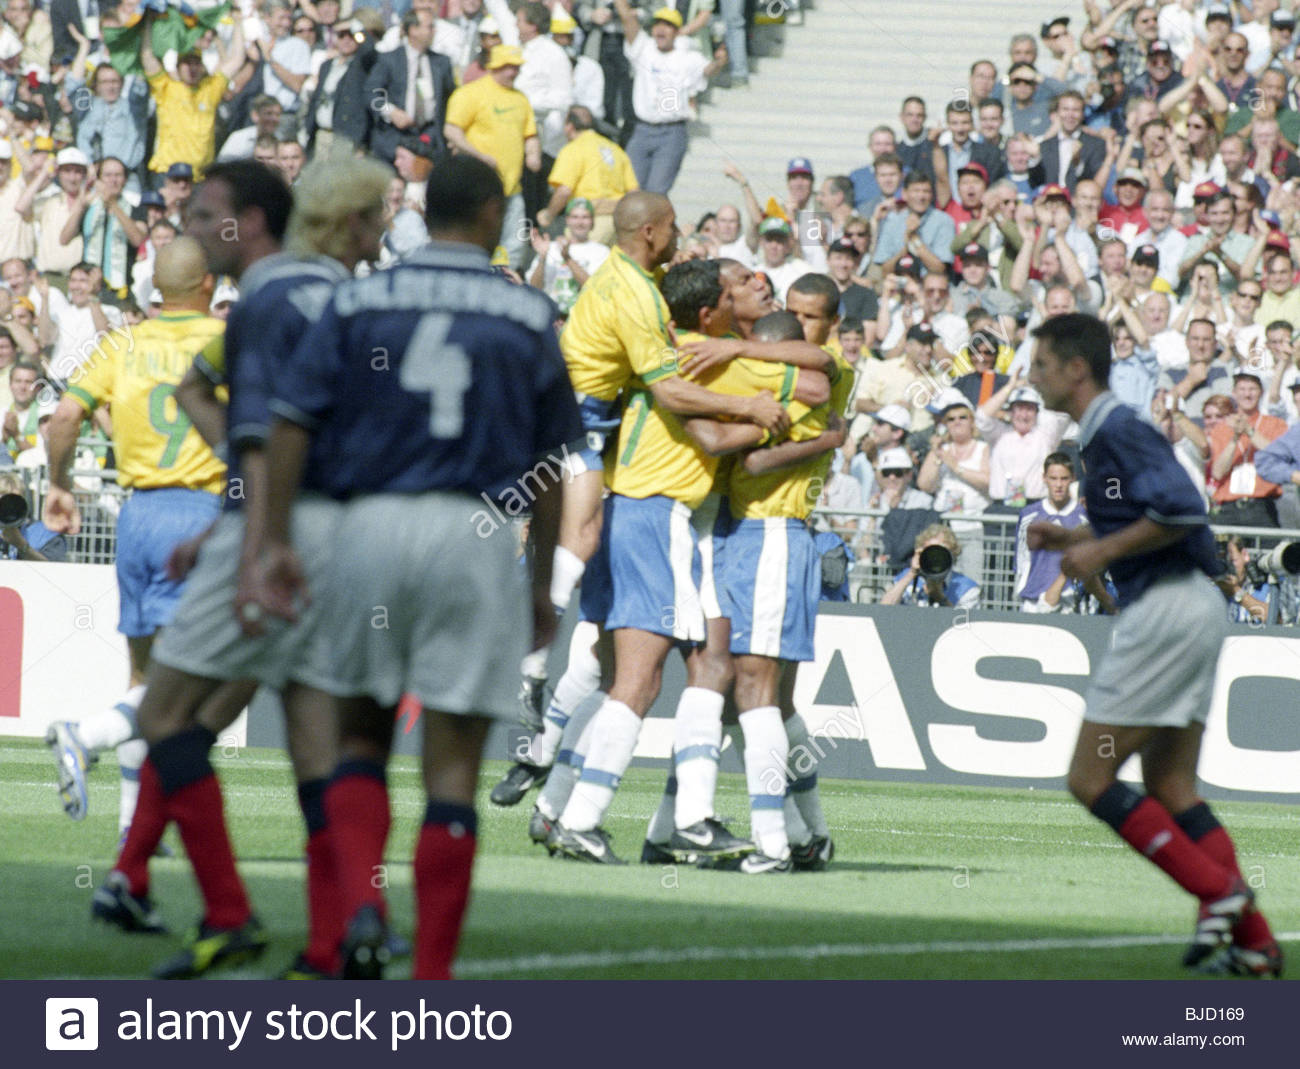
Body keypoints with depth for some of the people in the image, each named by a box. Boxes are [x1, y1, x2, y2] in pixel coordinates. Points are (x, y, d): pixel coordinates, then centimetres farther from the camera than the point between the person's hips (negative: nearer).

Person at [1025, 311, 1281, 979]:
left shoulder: (1117, 431, -13)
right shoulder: (1106, 432, 19)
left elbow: (1181, 510, -23)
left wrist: (1103, 551, -15)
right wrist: (1071, 539, 18)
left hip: (1165, 611, -10)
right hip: (1193, 606, 10)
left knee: (1091, 779, -6)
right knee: (1170, 789, 10)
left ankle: (1218, 890, -10)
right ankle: (1253, 942, 4)